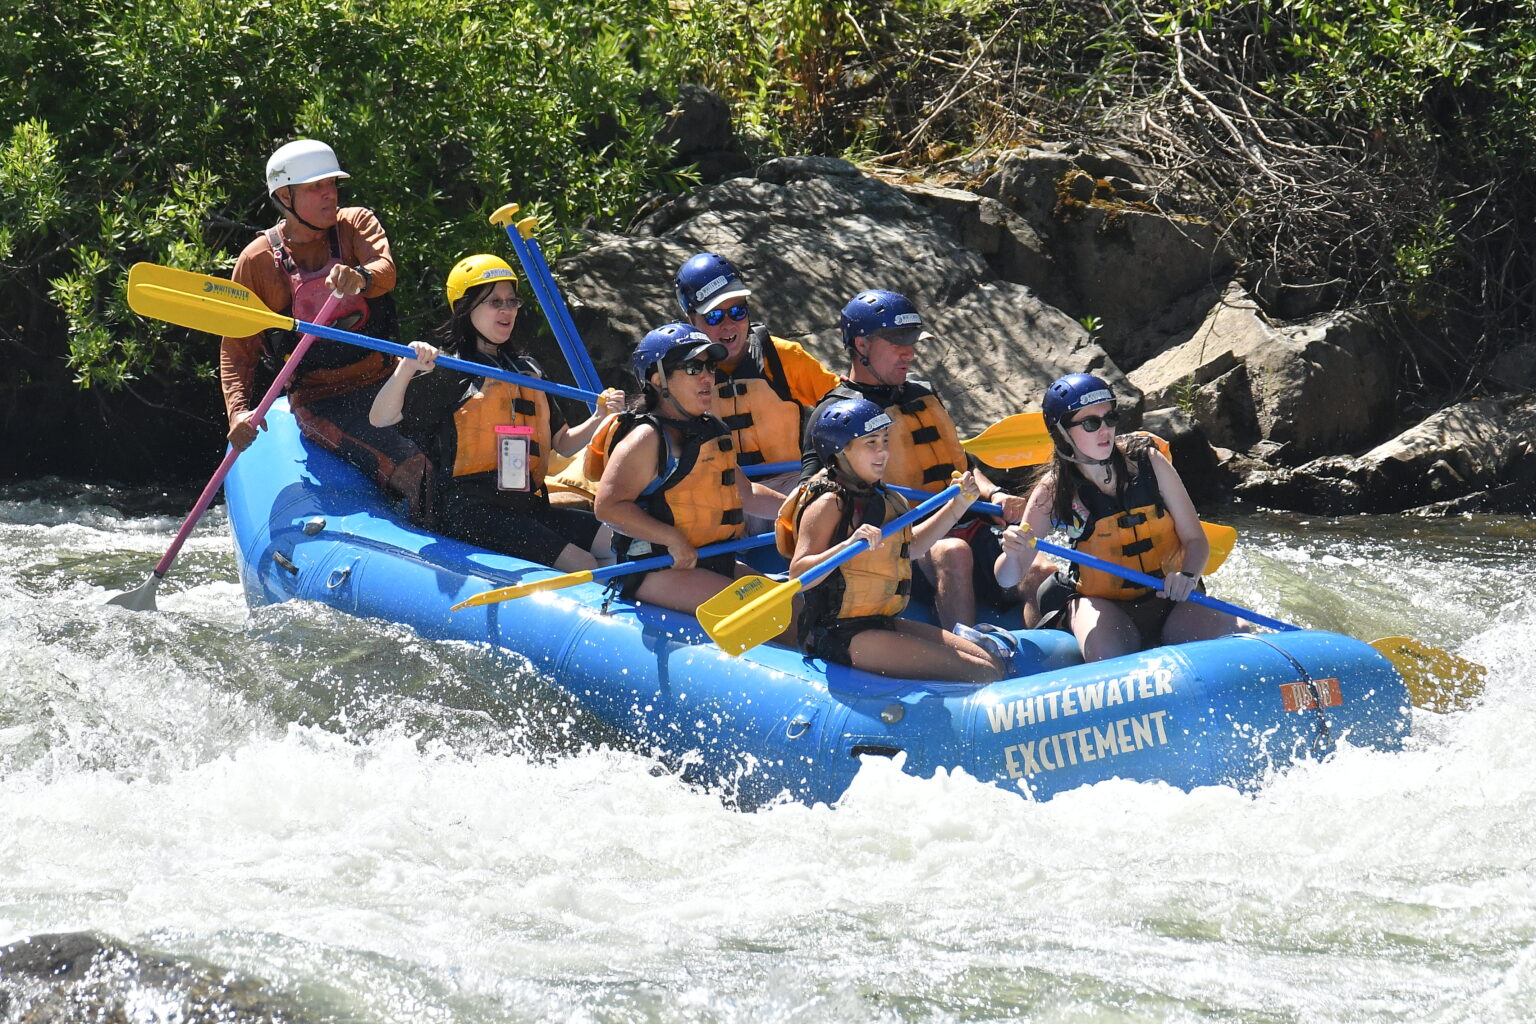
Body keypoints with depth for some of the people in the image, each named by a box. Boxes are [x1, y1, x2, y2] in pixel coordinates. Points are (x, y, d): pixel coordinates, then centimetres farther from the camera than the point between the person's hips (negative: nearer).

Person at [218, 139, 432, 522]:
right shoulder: (258, 260, 1)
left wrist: (360, 277, -43)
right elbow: (236, 349, 3)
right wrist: (238, 411, -15)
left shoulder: (357, 224, 5)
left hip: (382, 382, 4)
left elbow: (385, 270, -18)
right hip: (318, 400, -4)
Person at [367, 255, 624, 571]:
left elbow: (563, 443, 23)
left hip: (529, 506, 7)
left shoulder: (528, 370, 21)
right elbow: (380, 418, -11)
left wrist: (599, 419, 4)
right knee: (582, 566, -24)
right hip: (472, 515, -7)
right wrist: (407, 368, -26)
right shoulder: (448, 376, -1)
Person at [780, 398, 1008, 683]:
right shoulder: (828, 504, -14)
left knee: (991, 661, 0)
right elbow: (798, 575, -25)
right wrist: (850, 544, -38)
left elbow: (911, 547, 32)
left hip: (882, 623, 10)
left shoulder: (877, 497, 15)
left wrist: (957, 505, 26)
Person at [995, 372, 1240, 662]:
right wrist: (1012, 554, -28)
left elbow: (1195, 538, -1)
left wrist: (1187, 575, -23)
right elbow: (1007, 579, -4)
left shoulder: (1148, 461, -5)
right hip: (1098, 602, -2)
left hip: (1166, 597, 2)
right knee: (1109, 659, -36)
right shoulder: (1053, 489, -6)